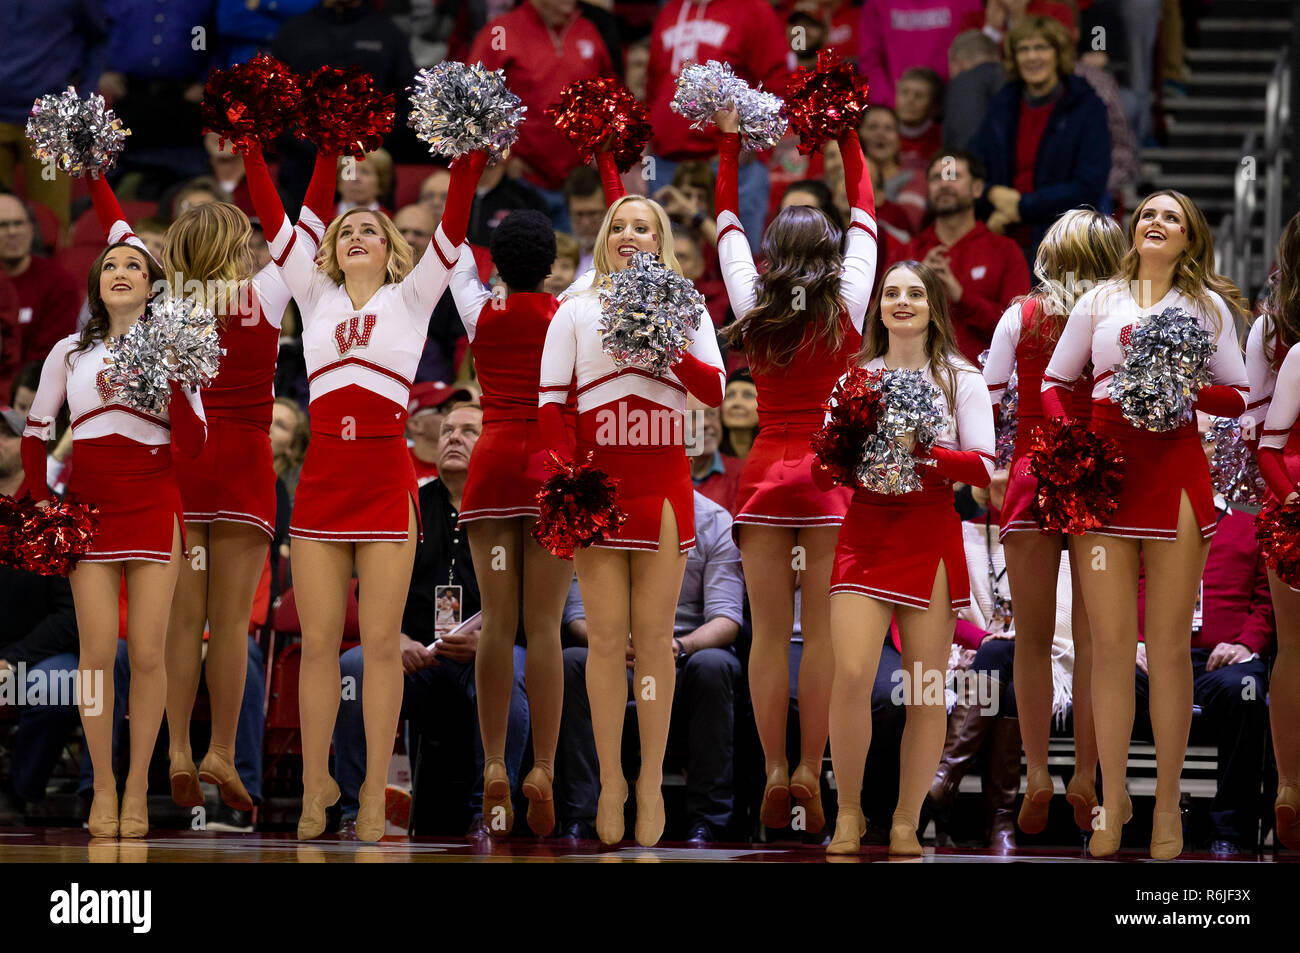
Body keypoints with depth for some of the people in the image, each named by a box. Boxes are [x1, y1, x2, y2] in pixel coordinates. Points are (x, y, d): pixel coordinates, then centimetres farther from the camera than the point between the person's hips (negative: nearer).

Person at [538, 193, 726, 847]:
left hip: (662, 484, 0)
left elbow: (715, 392, 0)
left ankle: (651, 783, 6)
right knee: (605, 635, -1)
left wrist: (673, 351, -18)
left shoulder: (685, 308, 9)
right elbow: (550, 401, 3)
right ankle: (610, 782, 5)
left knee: (654, 636, 1)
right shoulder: (575, 311, 7)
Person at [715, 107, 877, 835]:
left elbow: (728, 225, 15)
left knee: (769, 632, 1)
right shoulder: (846, 309, -1)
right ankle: (810, 774, -5)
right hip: (829, 473, -1)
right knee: (822, 630, -2)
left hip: (766, 472, 1)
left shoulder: (753, 308, 2)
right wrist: (849, 137, 18)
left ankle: (776, 775, -1)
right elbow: (865, 214, 11)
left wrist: (730, 142, 22)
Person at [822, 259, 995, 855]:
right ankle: (848, 812, 1)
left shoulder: (961, 379, 6)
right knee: (851, 676, -14)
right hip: (865, 532, 1)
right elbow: (824, 467, 10)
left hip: (931, 538, -1)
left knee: (927, 691, -1)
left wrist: (920, 452, -17)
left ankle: (906, 824, 8)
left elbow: (983, 468, -4)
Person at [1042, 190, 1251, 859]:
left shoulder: (1207, 305, 10)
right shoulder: (1099, 302, 14)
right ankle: (1113, 798, 7)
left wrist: (1191, 392, -13)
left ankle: (1167, 803, 5)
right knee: (1110, 644, -1)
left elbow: (1238, 396, 7)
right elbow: (1054, 383, 16)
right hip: (1103, 471, 1)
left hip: (1175, 470, -1)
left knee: (1169, 646, -1)